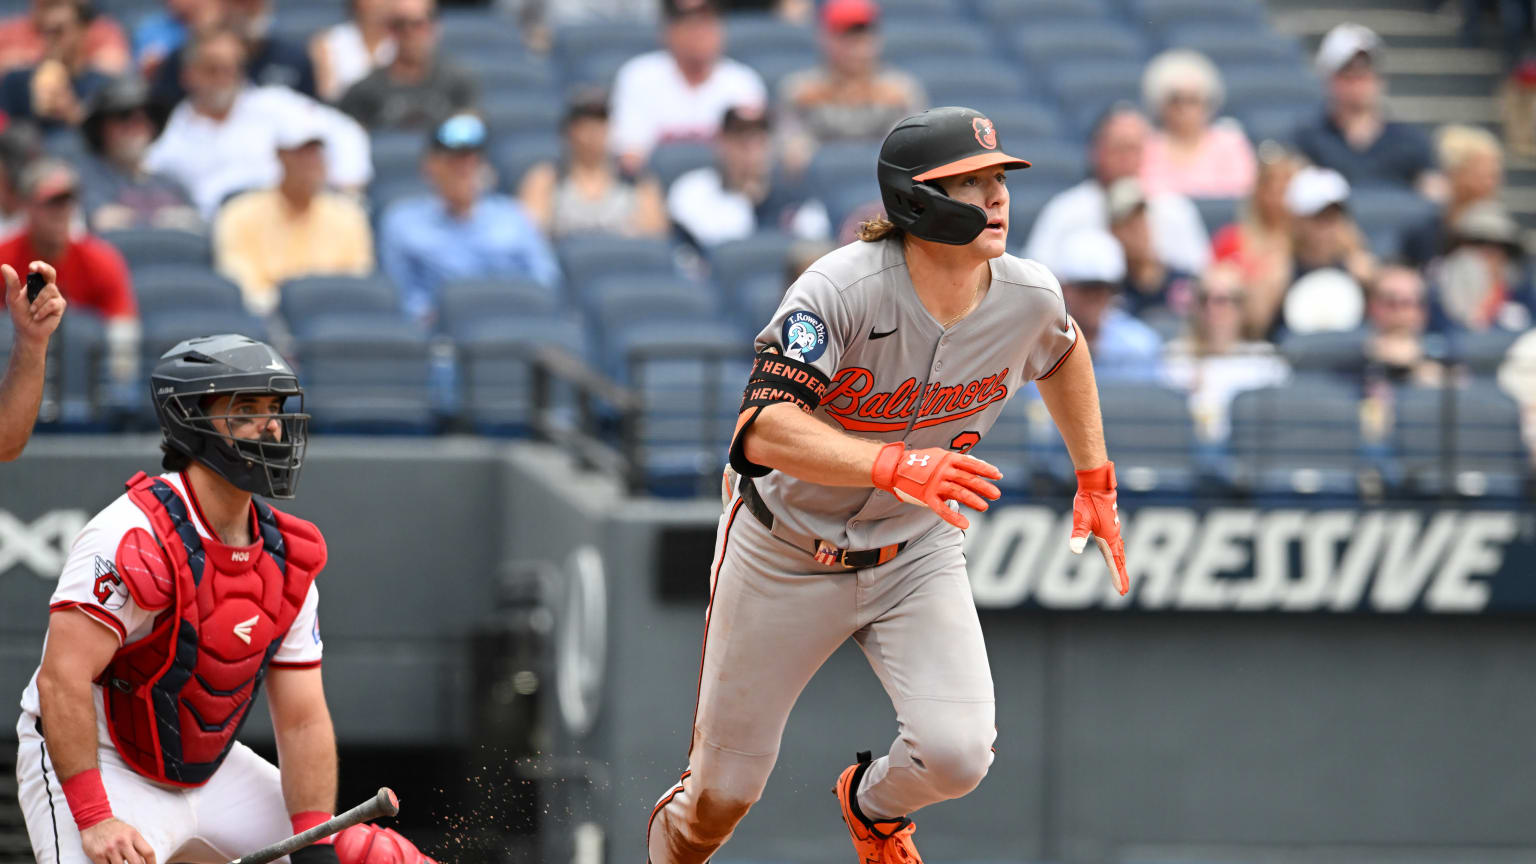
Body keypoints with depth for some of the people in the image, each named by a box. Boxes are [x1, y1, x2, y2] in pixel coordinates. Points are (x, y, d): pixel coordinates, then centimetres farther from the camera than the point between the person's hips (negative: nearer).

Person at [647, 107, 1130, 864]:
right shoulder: (840, 291, -30)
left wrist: (1095, 481, 12)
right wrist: (896, 467, -54)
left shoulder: (1028, 298, -14)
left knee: (956, 752, -19)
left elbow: (1061, 353, 12)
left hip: (915, 552, 3)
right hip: (786, 557, -3)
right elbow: (764, 430, -42)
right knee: (727, 787, 8)